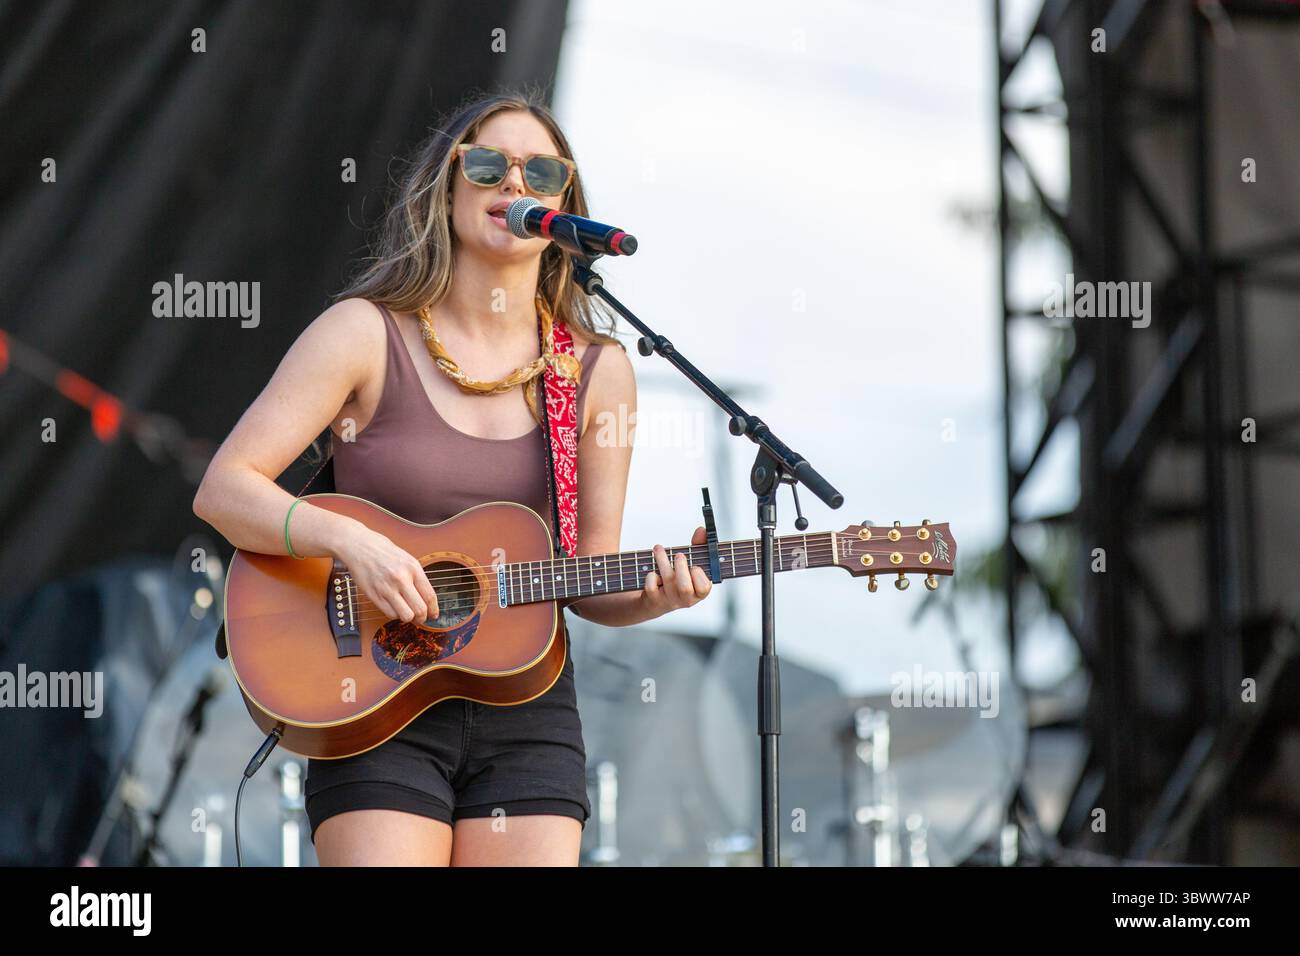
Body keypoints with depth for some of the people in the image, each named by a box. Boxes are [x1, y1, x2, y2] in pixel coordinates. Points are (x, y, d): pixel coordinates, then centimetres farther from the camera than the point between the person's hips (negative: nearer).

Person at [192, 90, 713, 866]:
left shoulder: (597, 371, 6)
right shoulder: (366, 335, -2)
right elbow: (224, 491, -7)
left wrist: (654, 595, -11)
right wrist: (347, 539, -21)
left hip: (528, 717, 3)